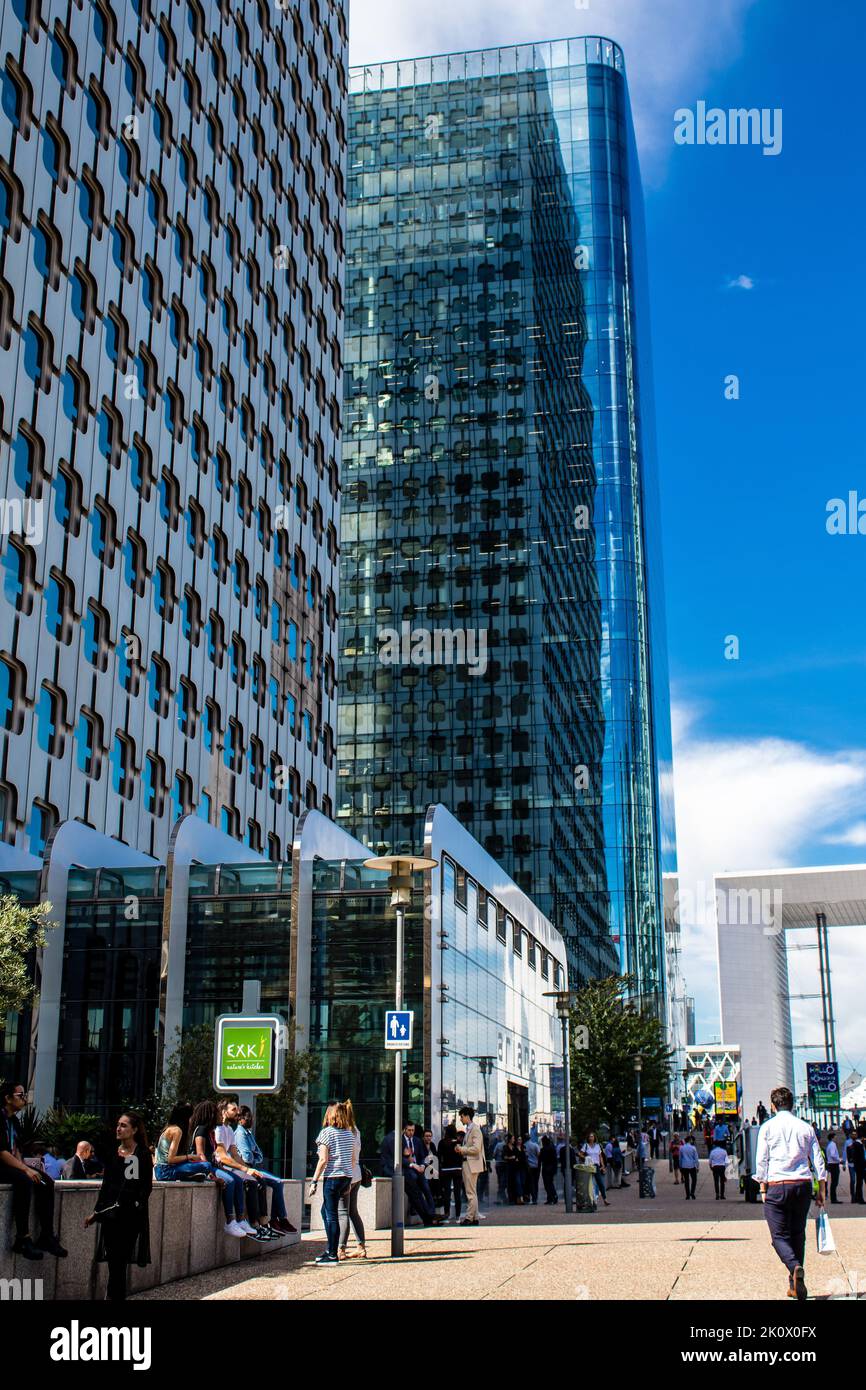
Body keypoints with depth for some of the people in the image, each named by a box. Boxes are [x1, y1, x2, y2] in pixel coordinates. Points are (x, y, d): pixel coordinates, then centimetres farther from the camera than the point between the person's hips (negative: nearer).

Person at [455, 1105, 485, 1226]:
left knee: (471, 1193, -6)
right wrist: (460, 1149, 7)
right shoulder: (468, 1129, 15)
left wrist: (462, 1149, -13)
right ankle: (474, 1217, 20)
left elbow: (476, 1148, -22)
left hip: (472, 1164, -10)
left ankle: (469, 1218, -4)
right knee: (472, 1192, 14)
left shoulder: (475, 1129, -14)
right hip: (467, 1163, 10)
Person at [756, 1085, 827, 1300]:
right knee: (798, 1234, 13)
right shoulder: (806, 1128, 10)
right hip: (803, 1185, 3)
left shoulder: (768, 1127, 2)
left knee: (779, 1236, 0)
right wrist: (821, 1191, 10)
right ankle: (795, 1286, 12)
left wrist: (763, 1190, 4)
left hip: (777, 1186, -3)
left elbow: (761, 1161, -2)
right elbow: (818, 1161, 7)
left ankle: (795, 1267, -27)